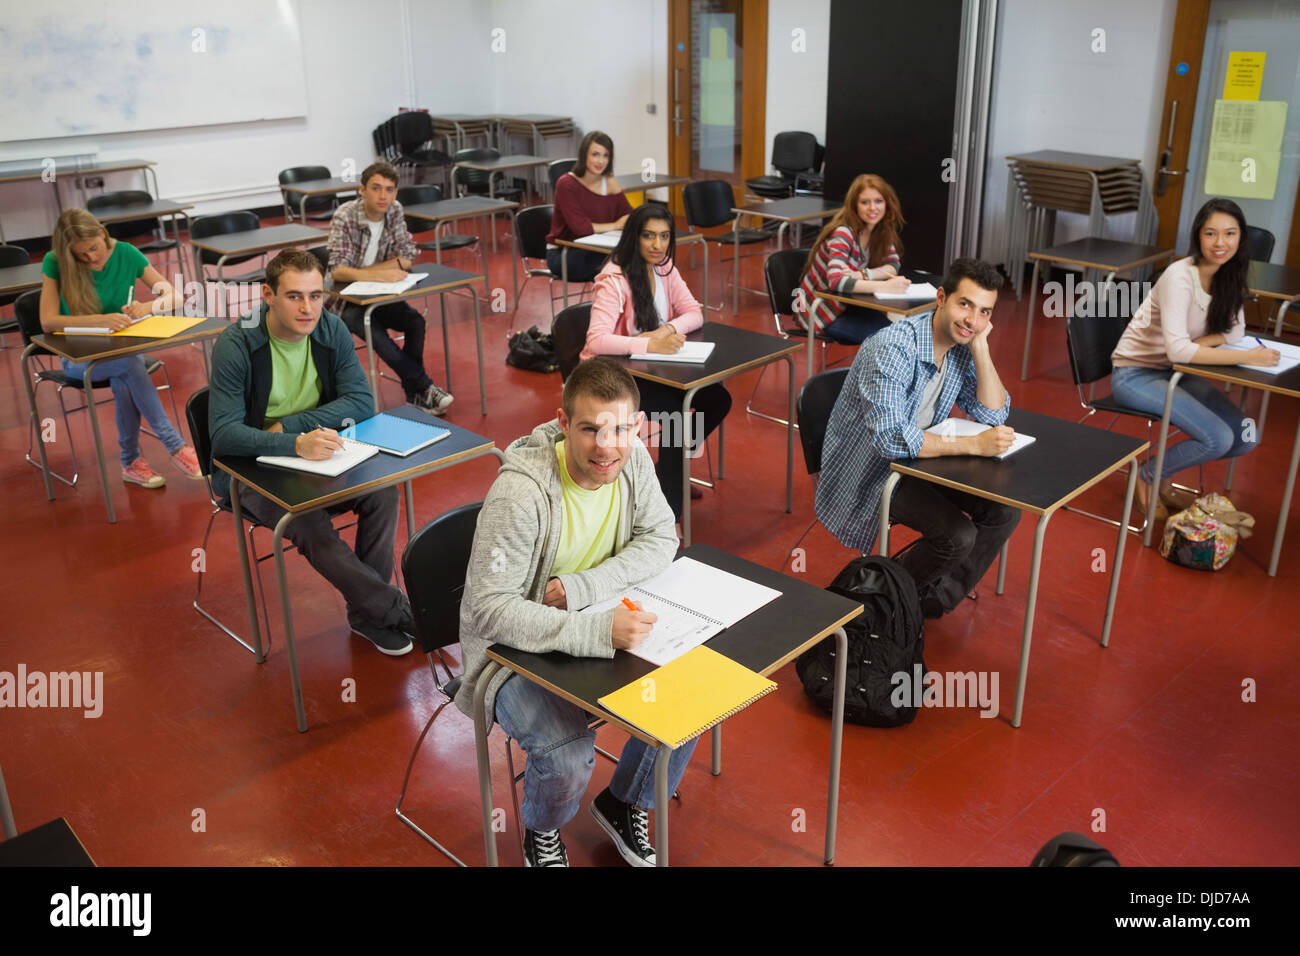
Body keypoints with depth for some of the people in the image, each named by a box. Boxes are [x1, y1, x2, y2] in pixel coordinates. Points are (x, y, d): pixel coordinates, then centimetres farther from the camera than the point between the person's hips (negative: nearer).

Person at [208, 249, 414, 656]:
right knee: (310, 524, -31)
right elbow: (224, 433, -26)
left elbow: (362, 401, -10)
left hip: (314, 455, 4)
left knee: (383, 492, -22)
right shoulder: (236, 345, -18)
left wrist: (289, 425, -20)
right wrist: (295, 444, -42)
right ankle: (395, 609, -14)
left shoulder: (332, 331, -5)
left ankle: (368, 613, -6)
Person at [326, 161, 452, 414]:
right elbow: (337, 271, -28)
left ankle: (414, 394, -11)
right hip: (344, 298, -5)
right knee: (375, 332, -32)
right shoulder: (344, 217, -18)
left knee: (415, 322, -21)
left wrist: (362, 272, -16)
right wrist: (377, 274, -44)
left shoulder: (394, 210, -4)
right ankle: (423, 386, -22)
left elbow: (407, 258, -7)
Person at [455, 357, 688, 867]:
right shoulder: (521, 490, -30)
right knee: (568, 758, -25)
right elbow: (488, 610, -31)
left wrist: (579, 589, -20)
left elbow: (660, 539, -4)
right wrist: (598, 628, -41)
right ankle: (541, 833, 14)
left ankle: (623, 804, 19)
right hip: (517, 648, -5)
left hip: (604, 625, 6)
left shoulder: (631, 457, -12)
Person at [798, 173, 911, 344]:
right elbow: (836, 281, -38)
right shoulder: (843, 233, -24)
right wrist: (885, 286, -44)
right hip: (822, 312, -7)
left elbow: (893, 265, -3)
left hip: (846, 304, 7)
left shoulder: (881, 230, 0)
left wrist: (861, 275, -22)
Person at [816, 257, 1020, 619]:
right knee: (958, 535, -22)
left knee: (1004, 510, -3)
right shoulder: (892, 348, -28)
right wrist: (973, 444, -33)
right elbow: (891, 438, -36)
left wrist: (981, 347, -14)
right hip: (872, 470, -8)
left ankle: (934, 601, 10)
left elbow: (993, 414, -3)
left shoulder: (962, 344, -2)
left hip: (919, 455, 8)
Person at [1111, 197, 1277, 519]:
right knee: (1218, 438, -21)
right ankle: (1148, 477, 4)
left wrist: (1198, 342, -14)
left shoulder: (1228, 276, 1)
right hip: (1135, 374, -8)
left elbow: (1235, 330, 6)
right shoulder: (1180, 277, -22)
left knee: (1245, 438, -5)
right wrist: (1248, 357, -29)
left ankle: (1164, 476, 14)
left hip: (1173, 372, 8)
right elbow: (1178, 350, -30)